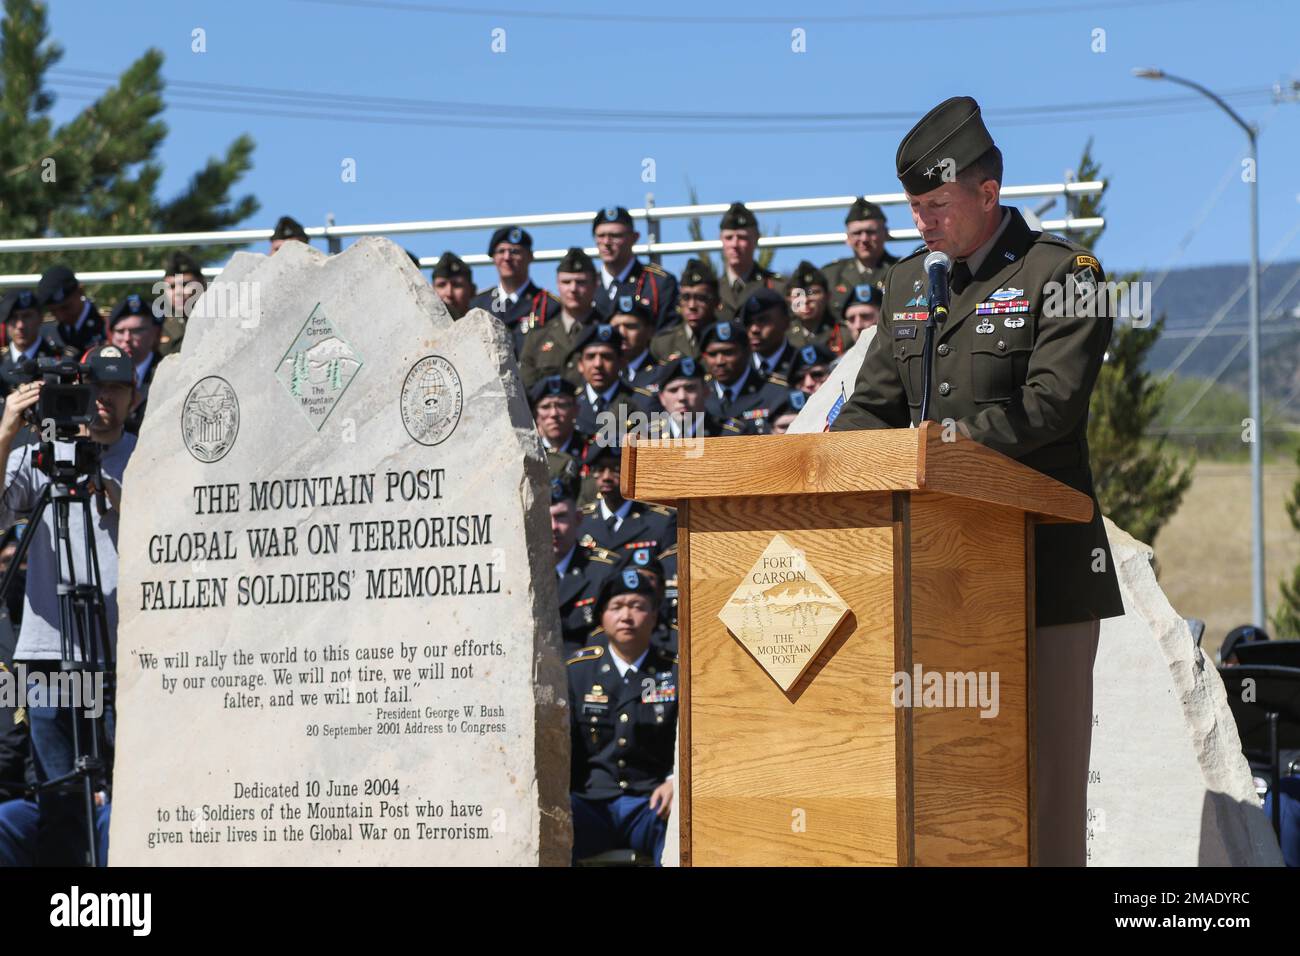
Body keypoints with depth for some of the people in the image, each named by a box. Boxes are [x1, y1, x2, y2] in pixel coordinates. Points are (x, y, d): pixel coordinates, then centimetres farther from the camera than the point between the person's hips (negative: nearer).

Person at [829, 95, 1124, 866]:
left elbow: (1051, 404, -15)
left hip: (1045, 557, -5)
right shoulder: (909, 283, 15)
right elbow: (876, 405, 15)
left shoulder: (1061, 272, -4)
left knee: (1048, 744, -3)